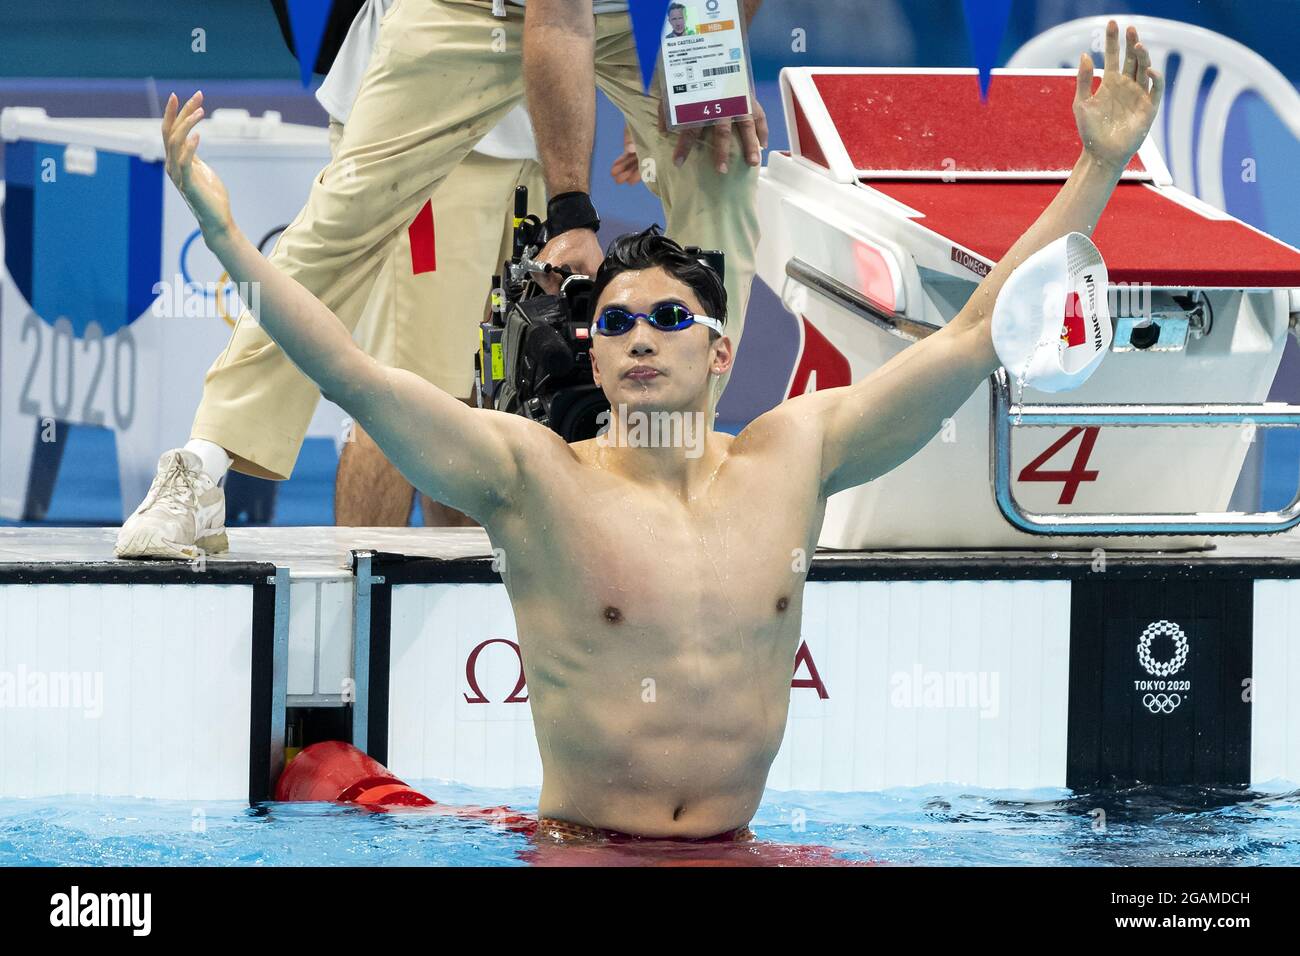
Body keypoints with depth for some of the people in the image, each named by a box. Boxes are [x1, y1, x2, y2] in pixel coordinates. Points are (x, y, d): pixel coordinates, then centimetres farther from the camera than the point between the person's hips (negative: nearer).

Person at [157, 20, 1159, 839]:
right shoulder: (533, 477, -2)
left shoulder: (789, 460, 8)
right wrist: (226, 234, -22)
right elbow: (353, 374, -12)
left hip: (733, 853, 3)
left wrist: (1100, 168, 8)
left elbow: (975, 338, 10)